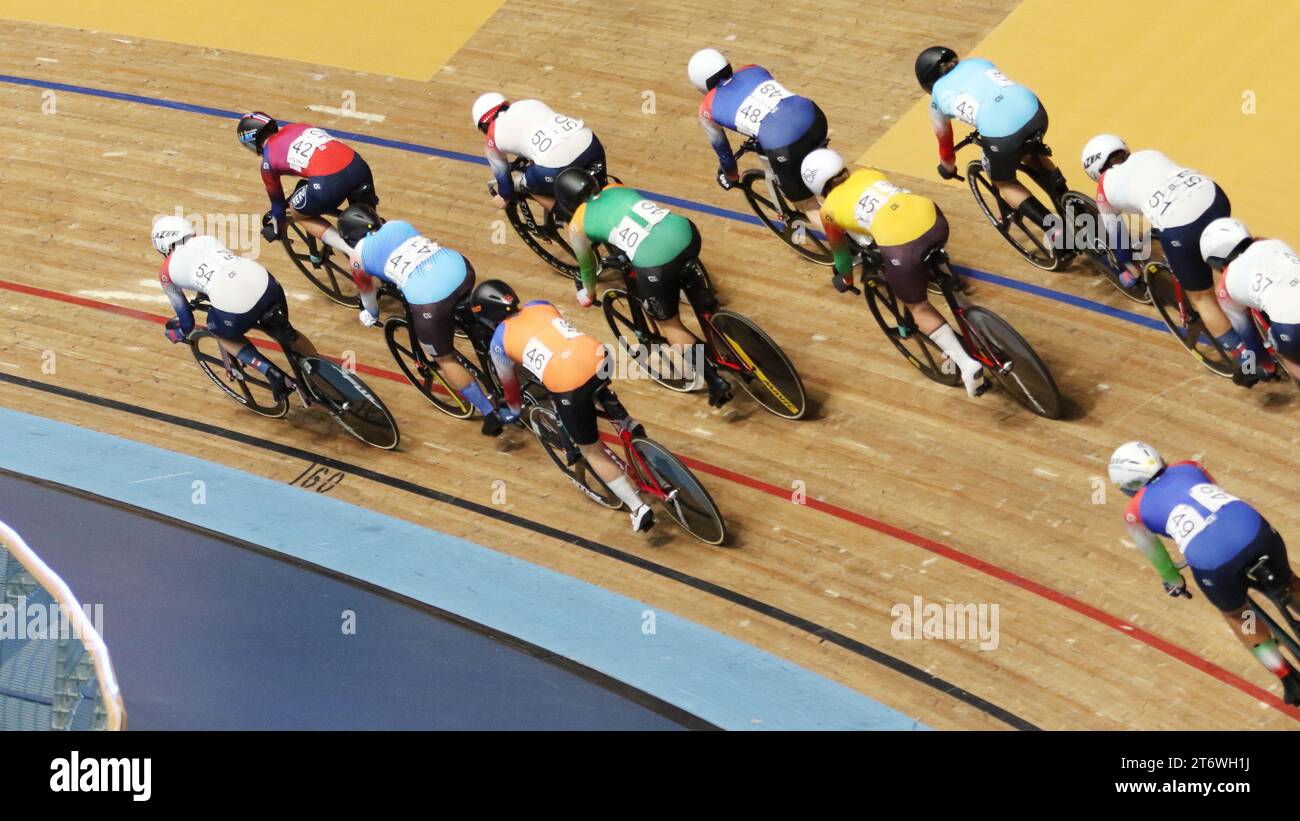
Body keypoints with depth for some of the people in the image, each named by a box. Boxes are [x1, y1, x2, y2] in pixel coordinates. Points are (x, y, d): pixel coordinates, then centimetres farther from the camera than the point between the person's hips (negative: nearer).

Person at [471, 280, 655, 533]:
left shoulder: (499, 341, 13)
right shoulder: (540, 305, 23)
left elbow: (509, 384, 29)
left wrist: (515, 410, 50)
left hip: (568, 387, -5)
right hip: (599, 358, 5)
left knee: (592, 451, 15)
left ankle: (639, 508, 8)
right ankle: (627, 424, 34)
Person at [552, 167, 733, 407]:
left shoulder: (577, 226, 14)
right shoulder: (616, 188, 26)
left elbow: (587, 266, 32)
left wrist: (588, 295, 52)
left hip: (654, 265, -5)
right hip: (686, 233, 5)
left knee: (670, 326, 19)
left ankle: (715, 382, 12)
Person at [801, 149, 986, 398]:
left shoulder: (829, 209, 16)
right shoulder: (866, 173, 25)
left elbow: (840, 250, 33)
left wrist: (845, 278, 52)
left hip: (901, 248, -4)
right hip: (934, 220, 4)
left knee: (918, 307, 16)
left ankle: (967, 364, 4)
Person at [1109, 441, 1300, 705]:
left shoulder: (1135, 511, 19)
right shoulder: (1186, 467, 27)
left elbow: (1154, 555, 36)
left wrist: (1173, 581, 56)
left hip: (1213, 562, -2)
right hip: (1256, 532, 3)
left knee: (1236, 614, 30)